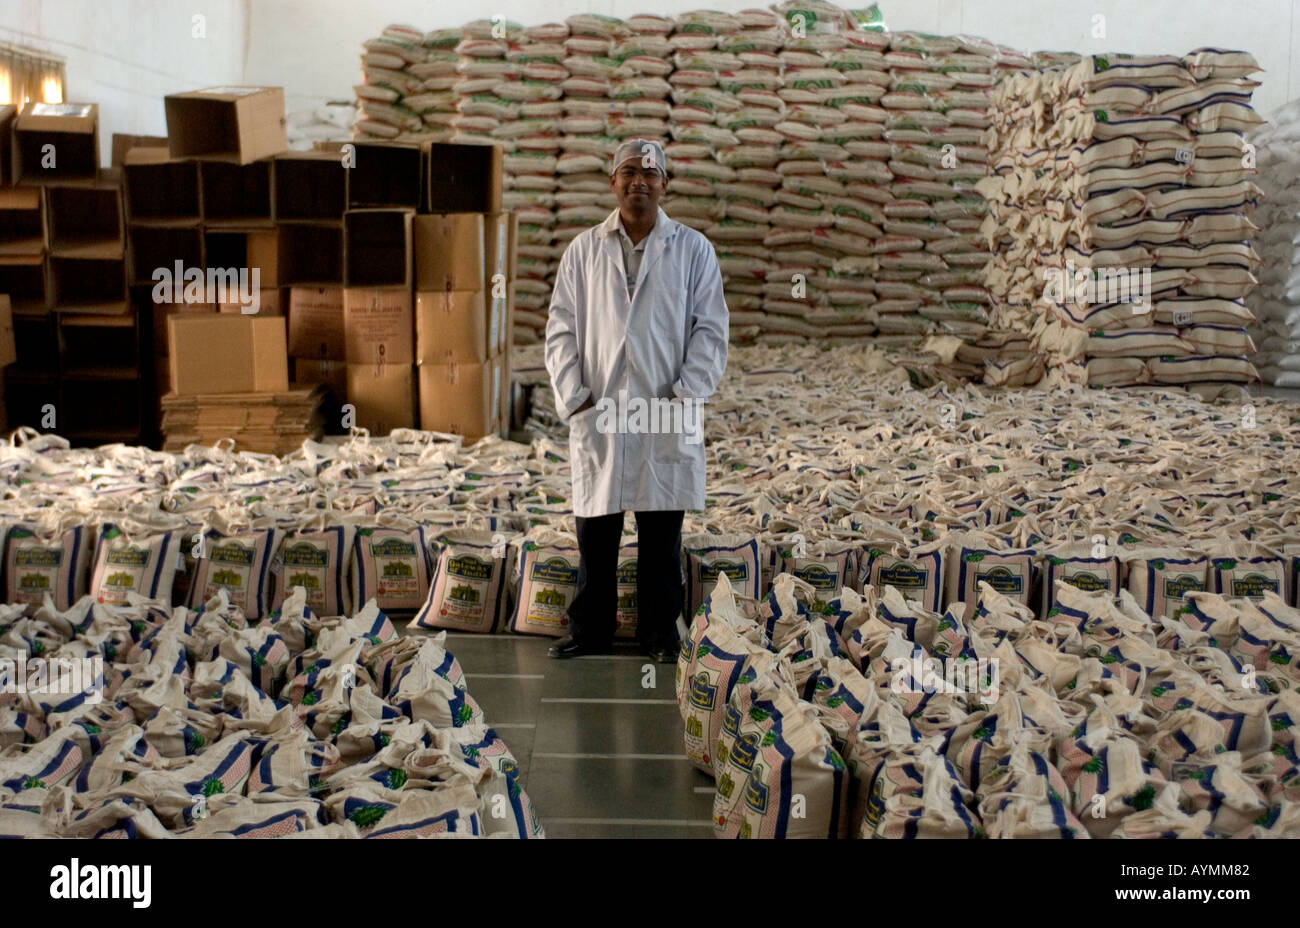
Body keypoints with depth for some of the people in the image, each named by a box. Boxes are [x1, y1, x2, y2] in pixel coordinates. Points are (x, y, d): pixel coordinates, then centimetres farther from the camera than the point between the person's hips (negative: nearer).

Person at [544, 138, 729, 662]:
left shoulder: (693, 249, 5)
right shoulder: (583, 250, 9)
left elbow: (709, 330, 2)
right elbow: (562, 329, 7)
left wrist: (685, 396, -7)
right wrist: (574, 398, -3)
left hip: (666, 418, -1)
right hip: (598, 416, 1)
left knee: (661, 537, 6)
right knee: (594, 534, 7)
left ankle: (659, 634, 20)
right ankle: (589, 631, 22)